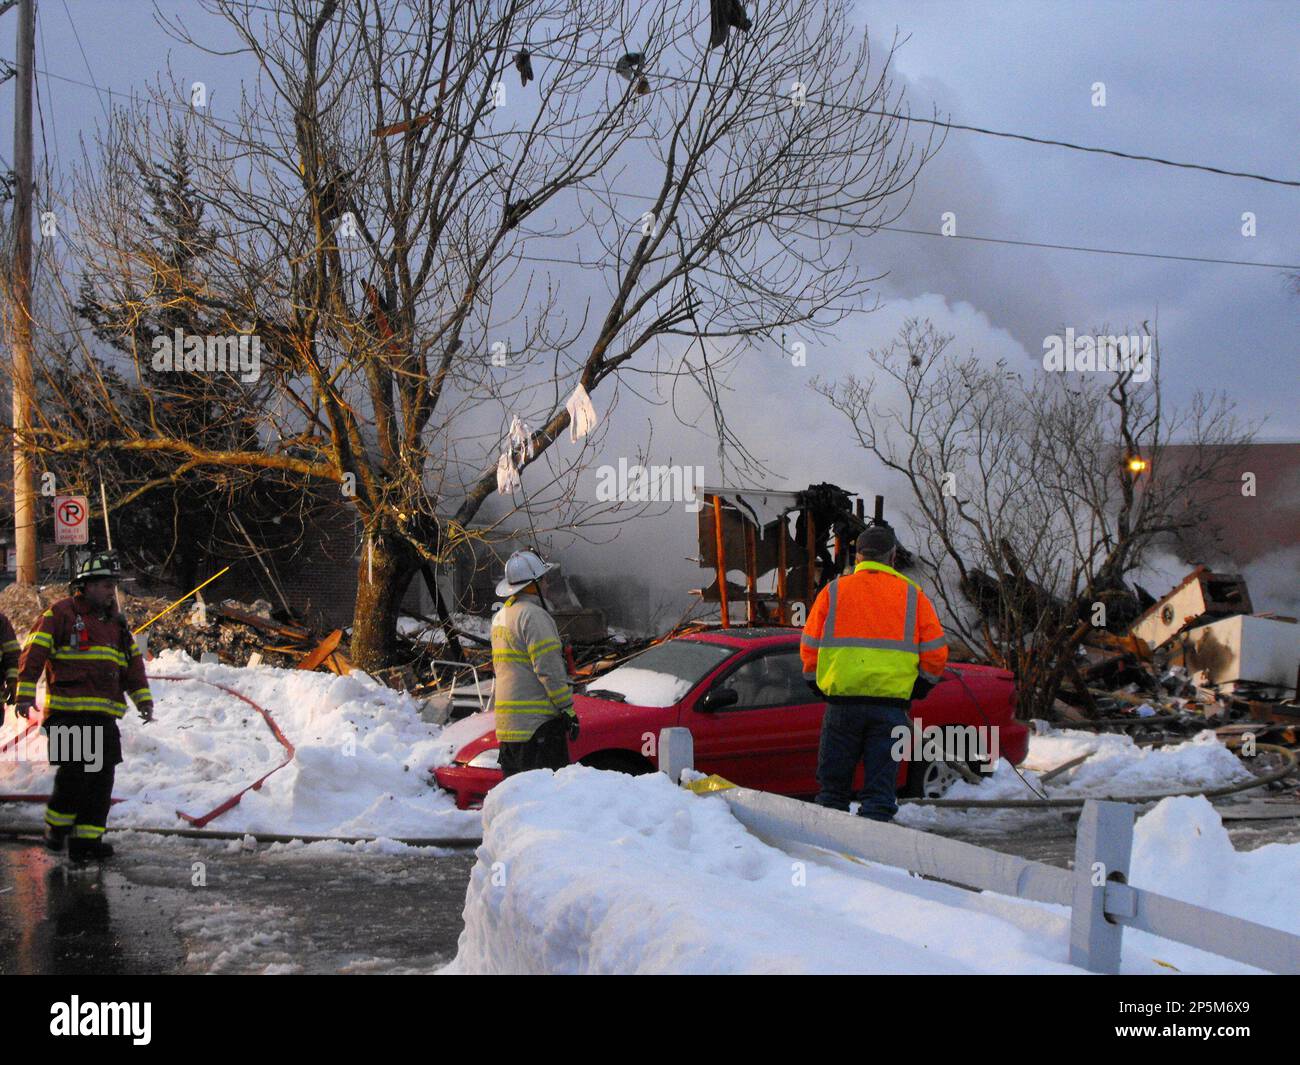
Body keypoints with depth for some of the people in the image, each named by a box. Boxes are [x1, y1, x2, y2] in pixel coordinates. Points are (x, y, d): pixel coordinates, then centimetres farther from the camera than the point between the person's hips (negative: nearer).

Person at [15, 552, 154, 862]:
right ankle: (56, 827, 11)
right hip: (68, 712, -7)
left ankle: (86, 841, 8)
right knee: (75, 772, -12)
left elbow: (133, 663, 22)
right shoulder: (60, 614, -1)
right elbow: (34, 653, -6)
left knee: (102, 778, 3)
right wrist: (26, 693, -14)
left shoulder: (117, 623, 19)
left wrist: (143, 698, 11)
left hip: (104, 715, 7)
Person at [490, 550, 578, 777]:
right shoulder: (533, 615, -12)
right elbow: (549, 669, -17)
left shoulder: (500, 617, 19)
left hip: (506, 724, 10)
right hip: (537, 723, -10)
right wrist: (568, 708, -13)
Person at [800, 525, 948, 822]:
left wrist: (819, 684, 18)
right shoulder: (911, 594, 7)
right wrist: (917, 689, 17)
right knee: (880, 786, 3)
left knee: (833, 785, 10)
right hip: (891, 704, 0)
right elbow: (936, 652, 5)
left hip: (841, 701, 0)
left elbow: (809, 647, 6)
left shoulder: (834, 590, 6)